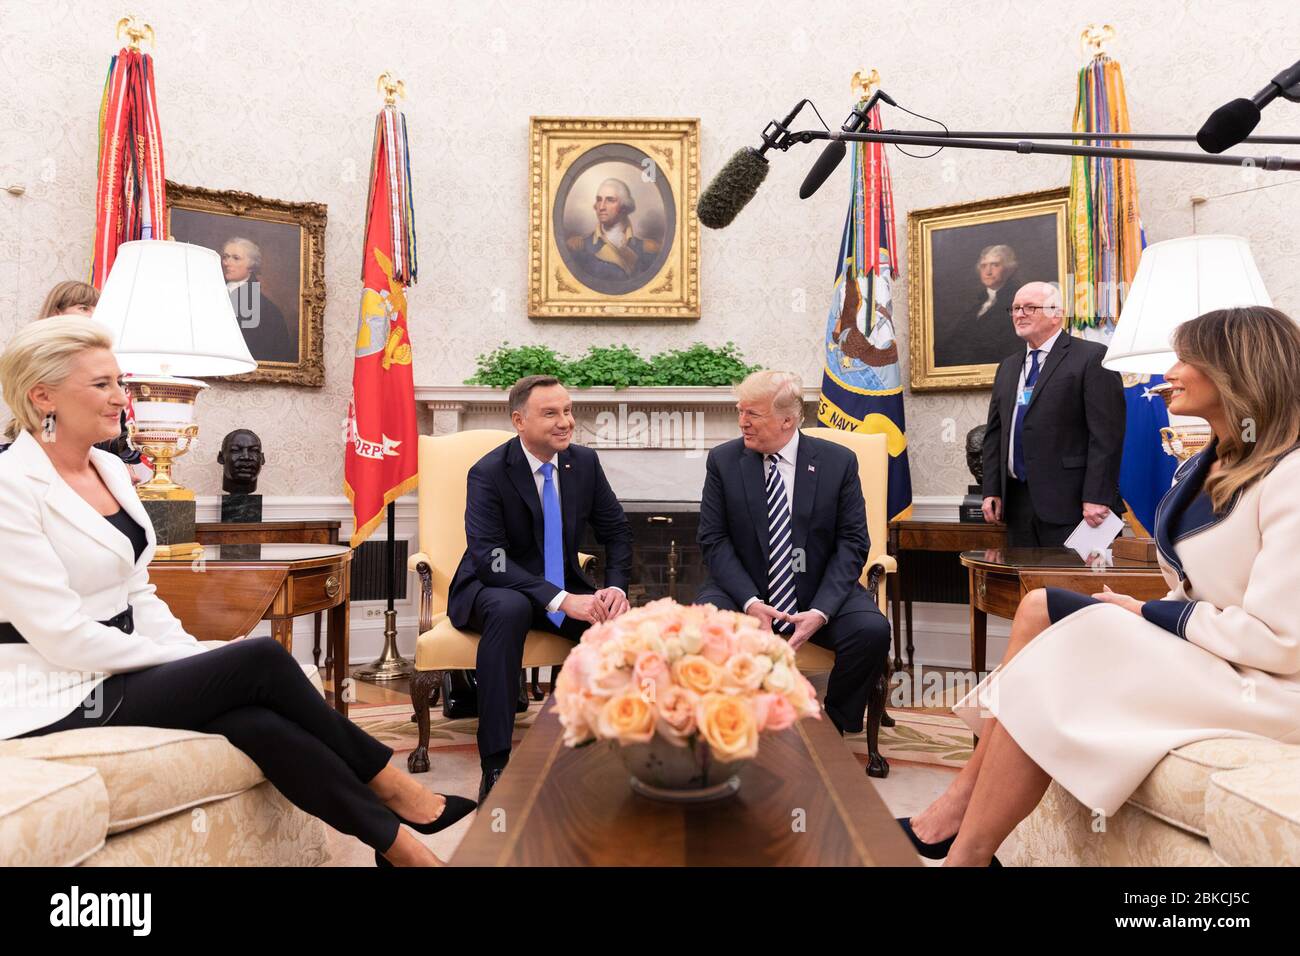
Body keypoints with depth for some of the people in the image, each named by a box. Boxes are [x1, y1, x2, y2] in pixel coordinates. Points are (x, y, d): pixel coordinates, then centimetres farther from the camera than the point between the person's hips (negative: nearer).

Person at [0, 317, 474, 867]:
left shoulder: (109, 469, 9)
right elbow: (62, 634, -19)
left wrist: (192, 652, -3)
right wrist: (184, 657, -13)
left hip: (122, 672, 7)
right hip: (58, 700, -7)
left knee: (259, 721, -19)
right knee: (262, 659, -21)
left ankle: (398, 844, -13)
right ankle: (391, 788, -7)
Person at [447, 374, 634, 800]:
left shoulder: (585, 462, -2)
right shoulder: (488, 473, -17)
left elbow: (617, 532, 4)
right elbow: (490, 560, -26)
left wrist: (616, 588, -16)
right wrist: (560, 599, -36)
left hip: (565, 587, 4)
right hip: (494, 589, -4)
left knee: (619, 619, -24)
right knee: (510, 609, -39)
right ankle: (495, 766, -33)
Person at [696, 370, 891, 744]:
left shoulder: (838, 461, -2)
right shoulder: (723, 460, -1)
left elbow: (852, 543, -4)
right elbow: (714, 540, -4)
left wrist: (821, 610, -19)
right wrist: (750, 601, -19)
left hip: (820, 592, 1)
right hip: (744, 591, 0)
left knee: (872, 630, -26)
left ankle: (833, 727, 2)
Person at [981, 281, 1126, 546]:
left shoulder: (1092, 357, -4)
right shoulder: (1008, 367, 18)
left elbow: (1106, 434, -10)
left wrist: (1097, 498, -16)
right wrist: (991, 491, 8)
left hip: (1069, 503, -6)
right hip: (1017, 502, 6)